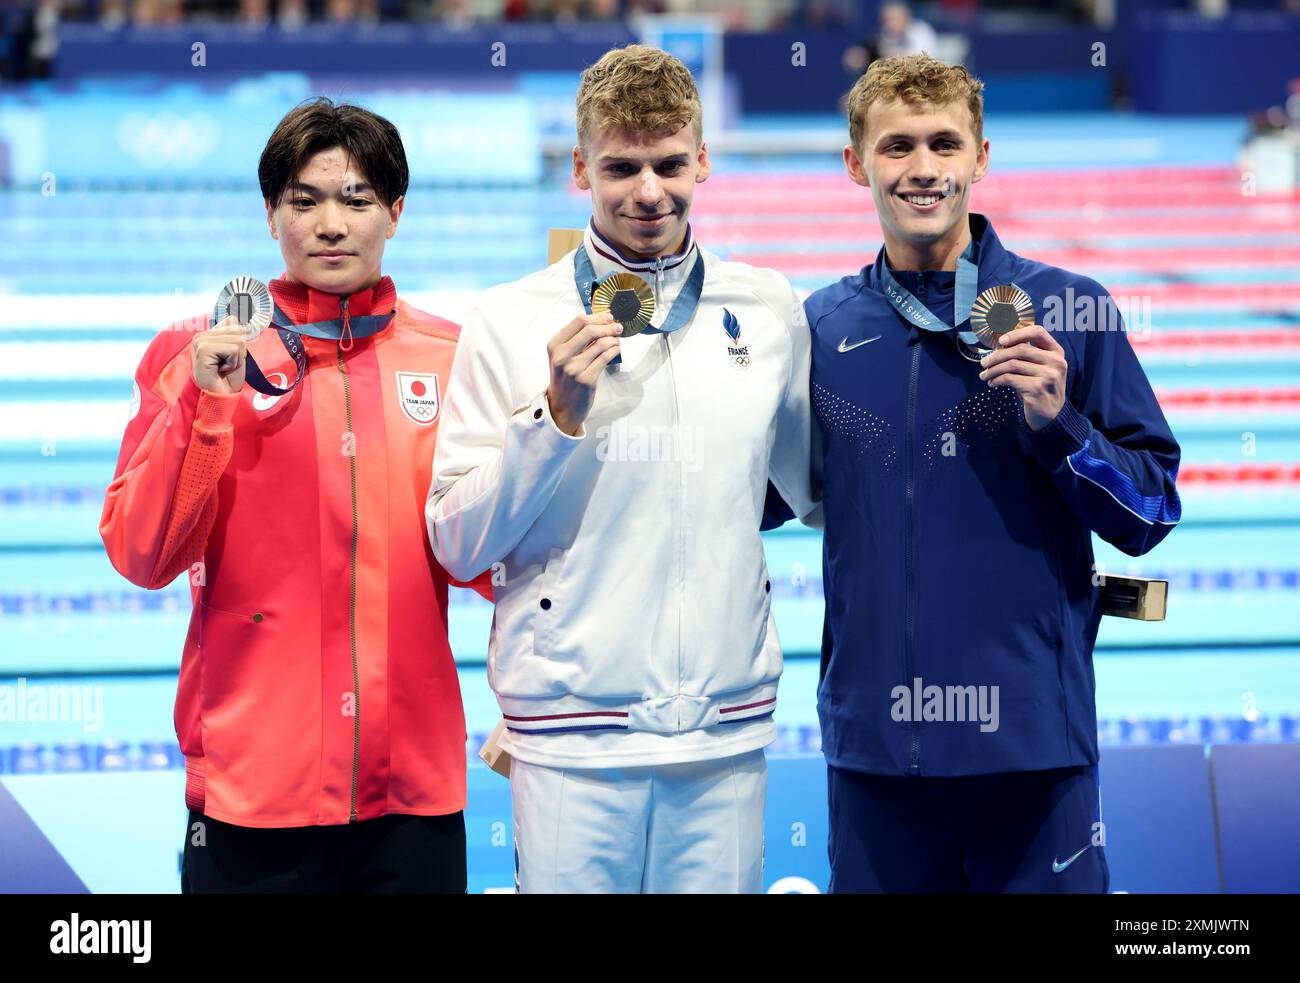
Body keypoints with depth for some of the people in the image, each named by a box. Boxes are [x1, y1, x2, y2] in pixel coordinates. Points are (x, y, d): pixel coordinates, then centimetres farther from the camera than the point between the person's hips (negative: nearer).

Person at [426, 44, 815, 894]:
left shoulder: (770, 312, 8)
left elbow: (819, 486, 22)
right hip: (570, 732, -2)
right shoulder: (511, 321, 0)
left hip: (728, 729, 2)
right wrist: (554, 415, -13)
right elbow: (457, 545, -3)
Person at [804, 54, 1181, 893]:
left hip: (1033, 738, -2)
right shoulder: (823, 326, 7)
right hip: (874, 741, 2)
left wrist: (1056, 422, -16)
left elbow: (1151, 516, 0)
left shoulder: (1071, 312, -1)